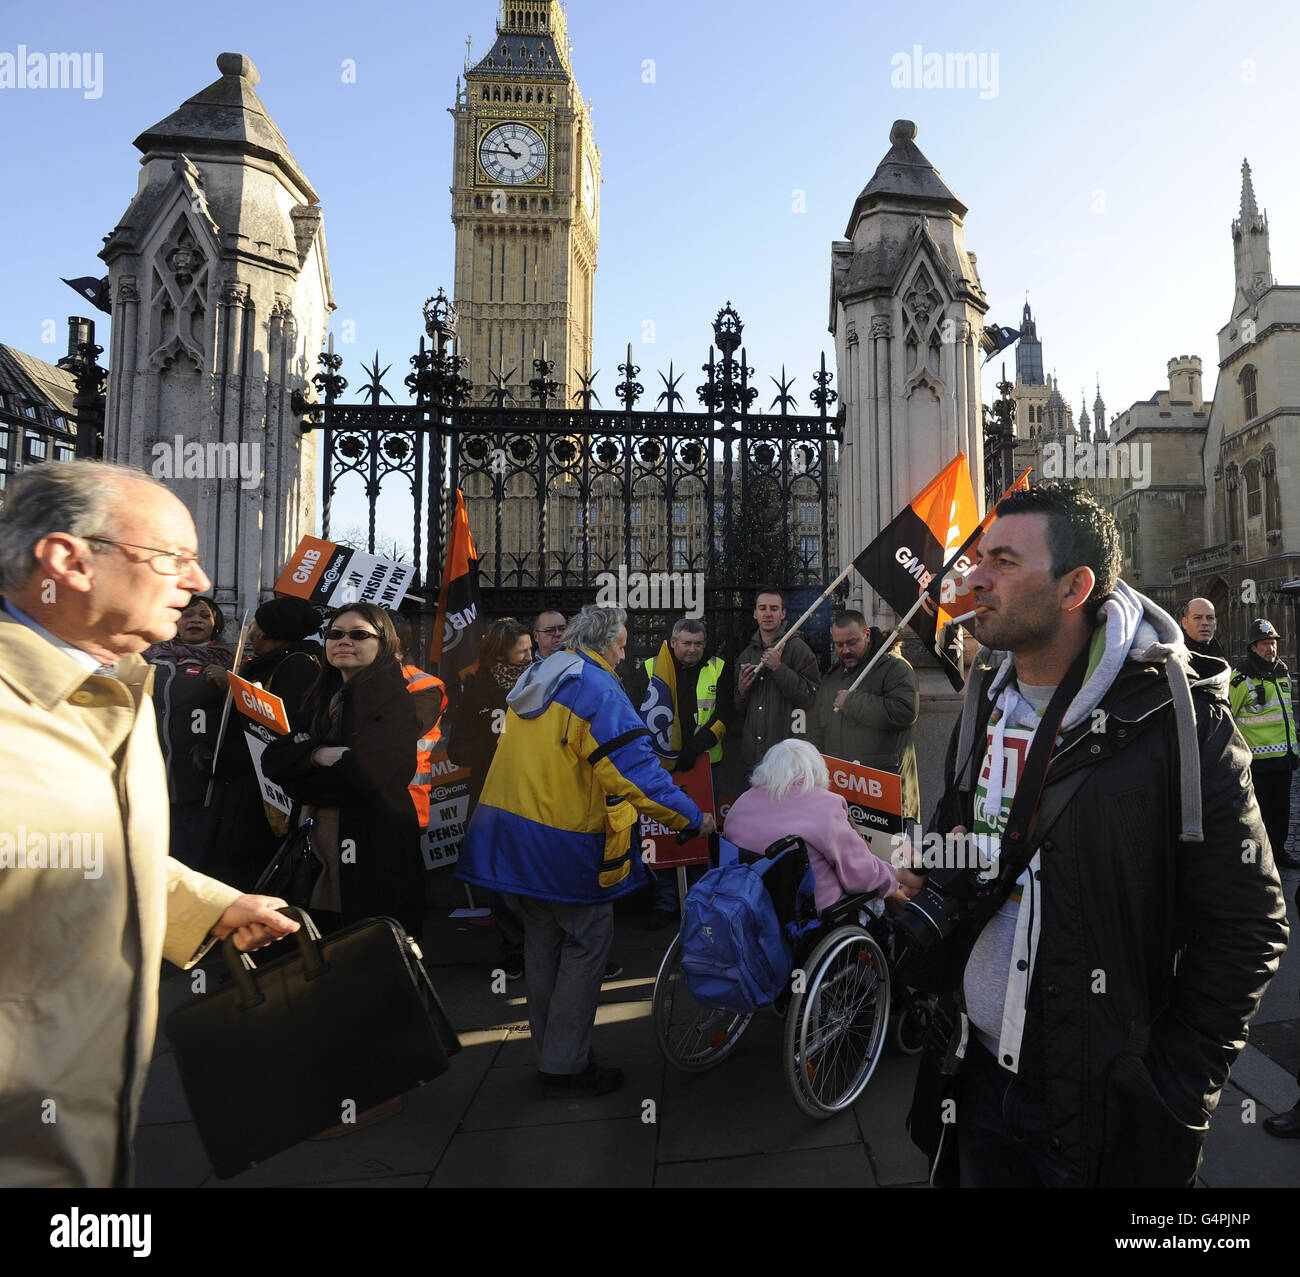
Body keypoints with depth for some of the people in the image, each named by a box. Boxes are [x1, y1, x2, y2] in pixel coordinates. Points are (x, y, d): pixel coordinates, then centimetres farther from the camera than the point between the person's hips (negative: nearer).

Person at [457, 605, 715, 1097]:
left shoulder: (535, 680, 12)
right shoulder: (598, 689, -16)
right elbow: (636, 769, -20)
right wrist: (693, 818, -13)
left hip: (511, 832, 9)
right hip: (562, 842, -9)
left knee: (543, 939, 19)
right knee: (586, 942, 4)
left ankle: (549, 1052, 32)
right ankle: (565, 1068, 12)